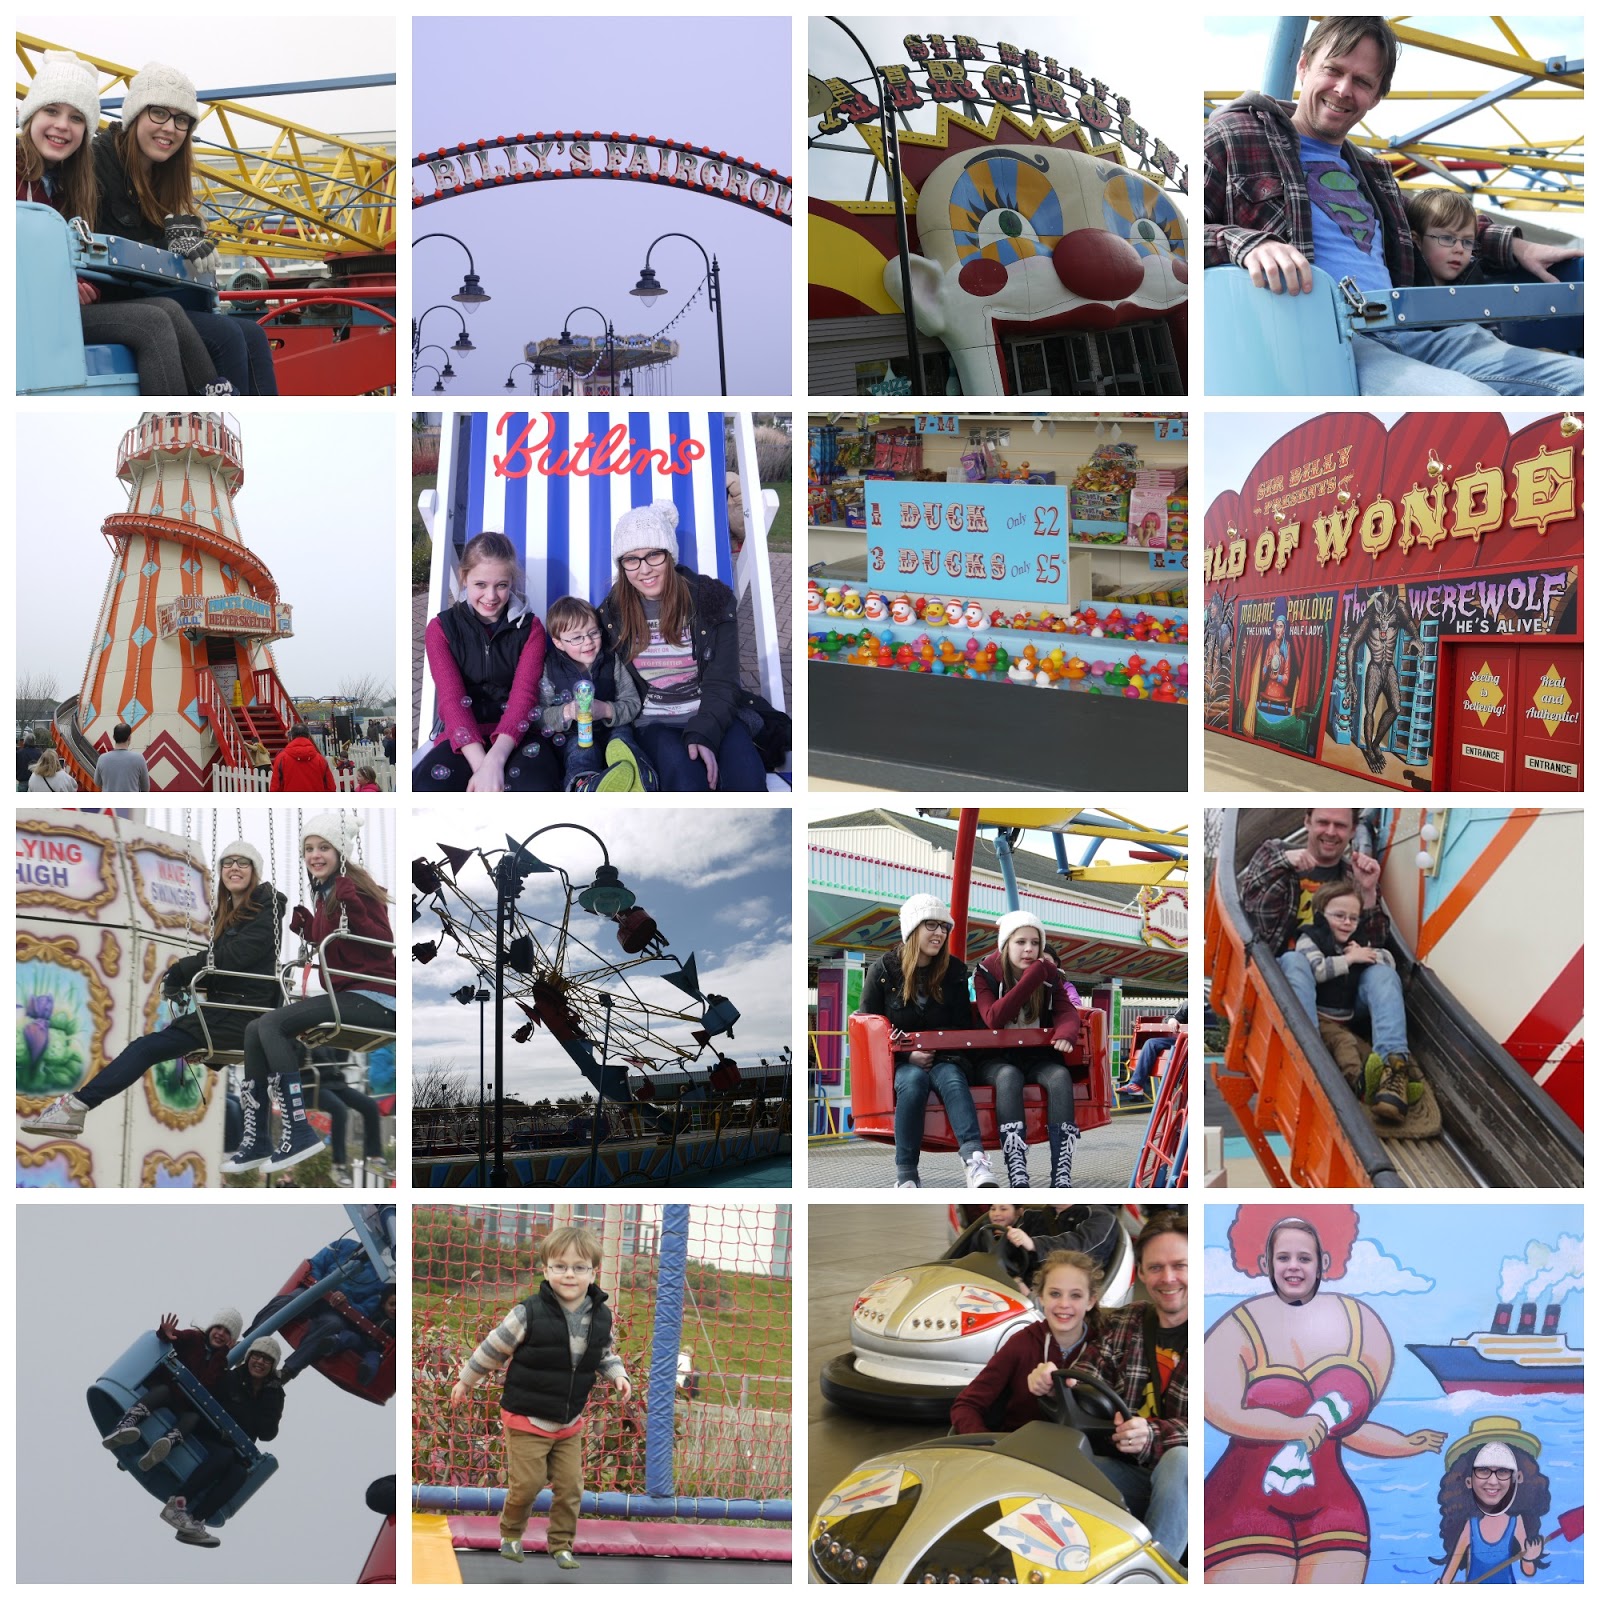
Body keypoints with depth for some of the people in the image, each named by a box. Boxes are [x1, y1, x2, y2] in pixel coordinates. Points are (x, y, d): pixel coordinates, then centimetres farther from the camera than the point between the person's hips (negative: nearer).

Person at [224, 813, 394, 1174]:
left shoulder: (355, 886, -9)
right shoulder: (323, 893, 16)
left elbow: (383, 945, -16)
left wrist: (352, 908, -26)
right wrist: (306, 927, 8)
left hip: (373, 997, -9)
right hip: (346, 993, 9)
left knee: (271, 1025, -21)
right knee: (254, 1030, 2)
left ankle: (298, 1132, -20)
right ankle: (256, 1139, 4)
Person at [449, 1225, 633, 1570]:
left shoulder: (601, 1316, -6)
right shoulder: (529, 1313, -21)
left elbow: (605, 1354, 12)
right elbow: (492, 1349, -8)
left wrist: (617, 1374, -7)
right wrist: (466, 1382, 2)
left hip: (569, 1423, 4)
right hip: (526, 1419, -4)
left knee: (570, 1486, 6)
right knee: (527, 1483, 0)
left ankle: (561, 1543, 26)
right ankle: (510, 1533, 27)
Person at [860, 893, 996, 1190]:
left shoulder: (954, 970, 7)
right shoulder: (883, 970, 0)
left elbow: (963, 1025, 12)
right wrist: (908, 1055, -12)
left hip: (944, 1056, 2)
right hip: (898, 1061, -1)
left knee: (952, 1078, -34)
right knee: (914, 1080, -36)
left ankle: (975, 1159, -56)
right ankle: (906, 1174, -35)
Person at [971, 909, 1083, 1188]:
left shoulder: (1050, 974, 5)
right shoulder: (985, 973, -4)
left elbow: (1067, 1011, -4)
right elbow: (994, 1019, -18)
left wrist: (1066, 1032, -30)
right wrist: (1032, 976, -21)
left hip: (1037, 1055, 3)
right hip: (997, 1057, -2)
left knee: (1060, 1076, -31)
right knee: (1009, 1076, -37)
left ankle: (1061, 1178, -38)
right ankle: (1017, 1180, -46)